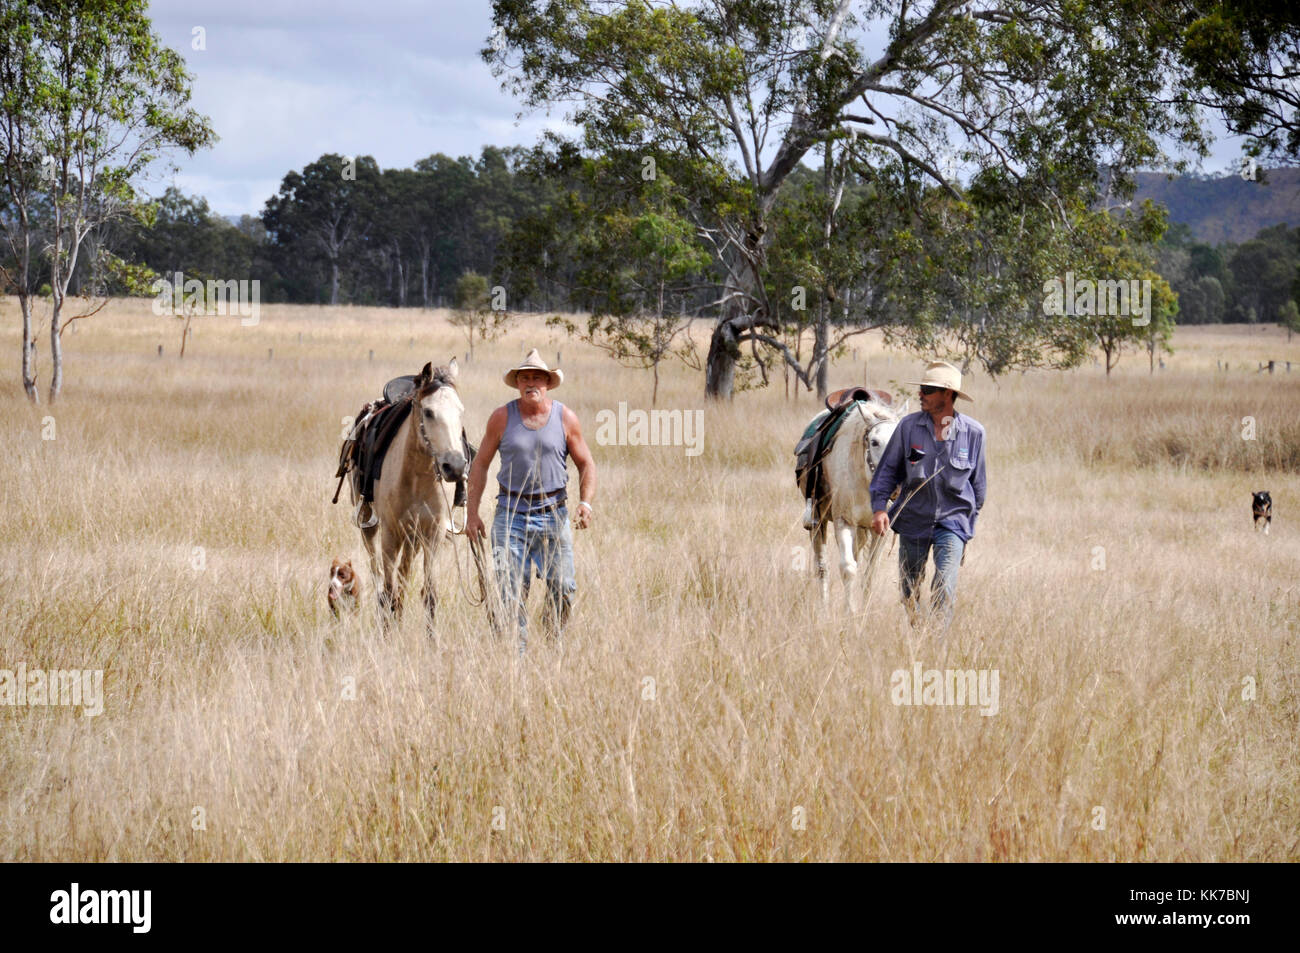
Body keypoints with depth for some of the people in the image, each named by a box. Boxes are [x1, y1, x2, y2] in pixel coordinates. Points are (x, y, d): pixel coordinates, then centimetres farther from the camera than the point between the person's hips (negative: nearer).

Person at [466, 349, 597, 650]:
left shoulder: (566, 419, 1)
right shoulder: (502, 418, -1)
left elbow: (586, 464, 7)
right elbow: (480, 464, 6)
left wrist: (586, 501, -10)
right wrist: (472, 512, 1)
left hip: (553, 513, 0)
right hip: (511, 513, 0)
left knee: (563, 586, 0)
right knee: (511, 587, -5)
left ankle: (555, 643, 20)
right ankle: (518, 646, 4)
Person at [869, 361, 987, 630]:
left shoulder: (973, 432, -4)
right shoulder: (908, 426, -4)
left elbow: (978, 480, 9)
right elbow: (888, 469, 3)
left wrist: (972, 517, 13)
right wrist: (879, 507, -10)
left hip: (953, 520, -2)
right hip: (913, 519, 2)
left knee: (944, 589, -15)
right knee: (910, 588, 11)